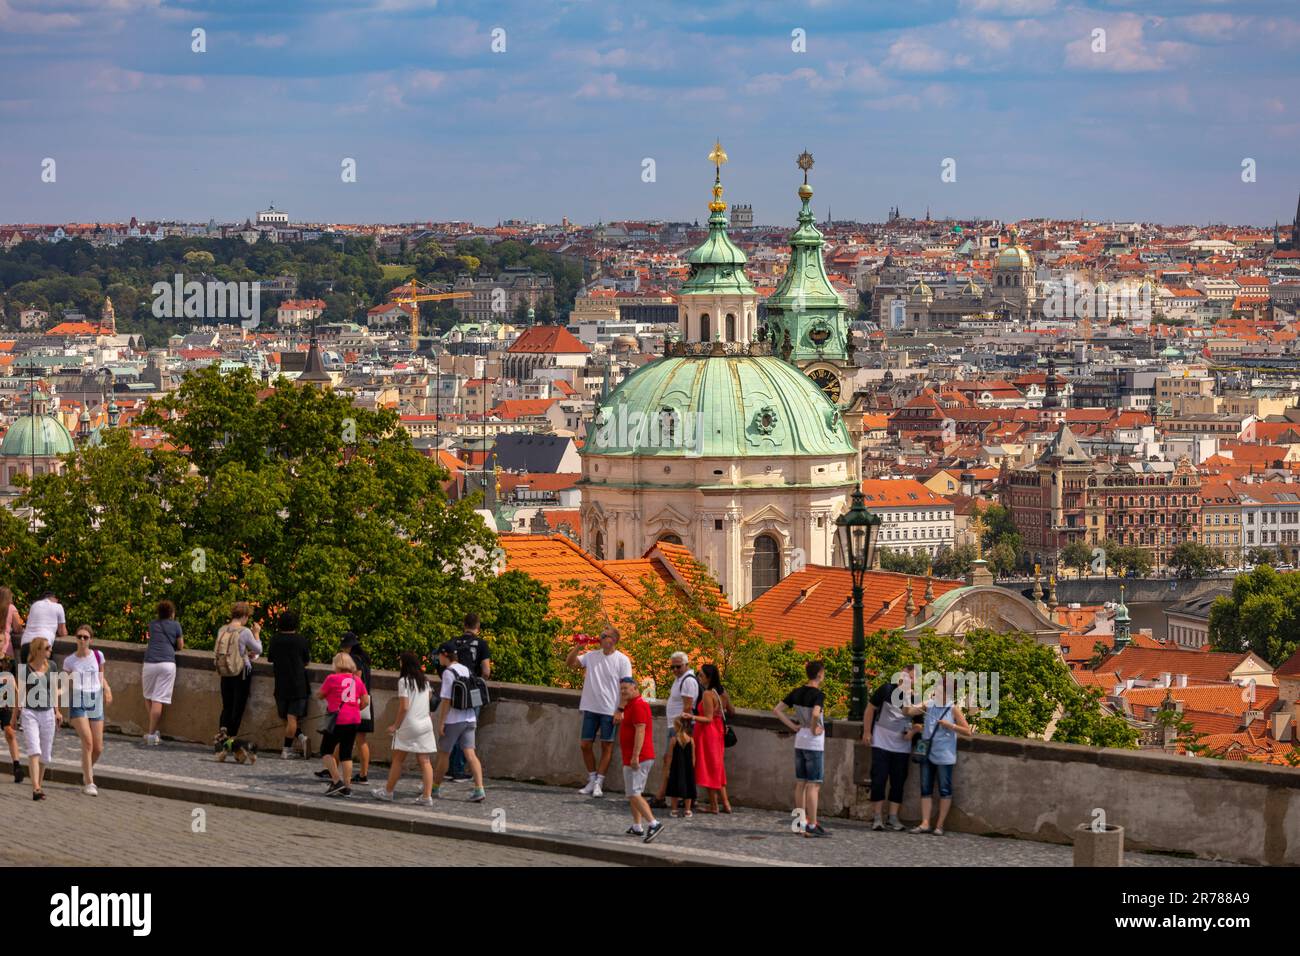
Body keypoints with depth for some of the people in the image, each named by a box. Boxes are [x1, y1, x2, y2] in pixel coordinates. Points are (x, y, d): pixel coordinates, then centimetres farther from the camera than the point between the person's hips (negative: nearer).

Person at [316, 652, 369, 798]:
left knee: (326, 751, 7)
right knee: (346, 753, 11)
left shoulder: (332, 679, -9)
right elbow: (365, 701, 6)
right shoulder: (357, 680, 6)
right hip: (354, 720, 5)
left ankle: (336, 781, -7)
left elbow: (319, 695, 1)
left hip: (338, 720, -5)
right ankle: (346, 787, 9)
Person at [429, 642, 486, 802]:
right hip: (469, 719, 7)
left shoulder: (448, 673, -13)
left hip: (453, 720, -7)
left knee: (443, 753, 8)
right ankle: (479, 789, -12)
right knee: (470, 754, 0)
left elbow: (446, 700, -16)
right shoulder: (466, 670, 10)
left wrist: (441, 723, -12)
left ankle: (435, 787, 22)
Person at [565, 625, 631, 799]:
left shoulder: (622, 660, -5)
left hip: (610, 710, -4)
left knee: (607, 746, 1)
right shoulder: (591, 656, 6)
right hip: (590, 708, 4)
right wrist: (578, 647, -7)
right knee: (586, 744, 5)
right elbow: (569, 662, 6)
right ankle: (592, 780, 17)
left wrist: (621, 710, -12)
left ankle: (598, 783, 7)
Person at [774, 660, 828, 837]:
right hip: (814, 744, -7)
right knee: (813, 785, -2)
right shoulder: (818, 694, -15)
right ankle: (812, 825, -2)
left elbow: (777, 710, 7)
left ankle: (801, 821, 19)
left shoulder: (796, 693, 5)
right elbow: (815, 714, -33)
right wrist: (814, 729, -15)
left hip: (799, 742, 7)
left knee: (800, 783, 13)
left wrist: (793, 726, 6)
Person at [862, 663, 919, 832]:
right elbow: (871, 709, 2)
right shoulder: (887, 690, -5)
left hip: (902, 746, 3)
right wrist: (867, 732, -1)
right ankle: (877, 817, 3)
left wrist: (913, 732, -8)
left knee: (898, 781, 4)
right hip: (881, 743, -3)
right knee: (879, 779, -3)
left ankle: (893, 818, 11)